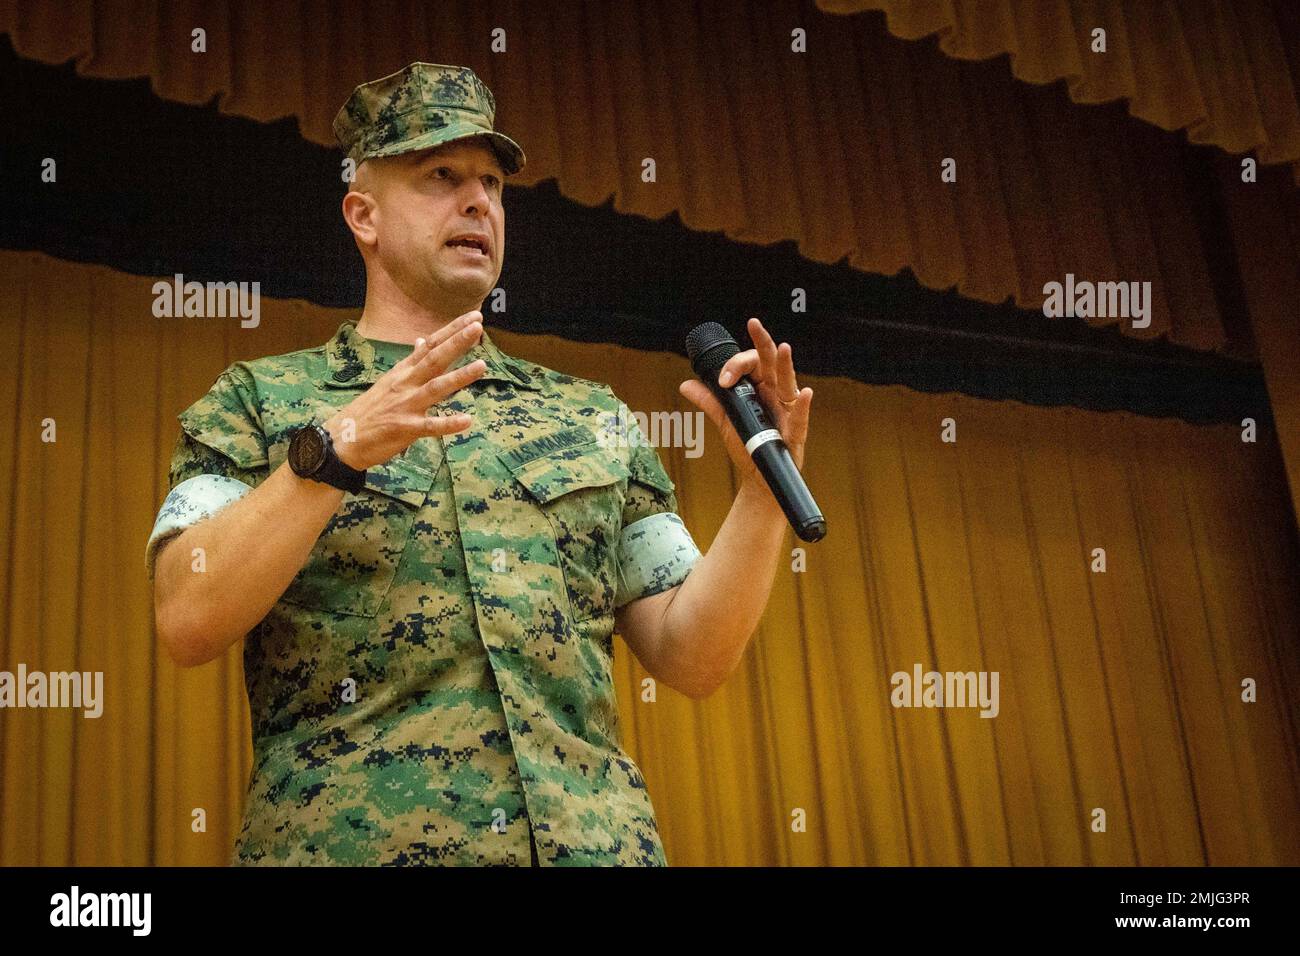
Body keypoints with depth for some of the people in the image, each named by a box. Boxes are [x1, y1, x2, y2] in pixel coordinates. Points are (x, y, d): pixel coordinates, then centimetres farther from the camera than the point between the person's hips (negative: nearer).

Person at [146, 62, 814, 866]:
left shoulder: (592, 418, 13)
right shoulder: (257, 401, 7)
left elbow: (693, 658, 8)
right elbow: (188, 622, -8)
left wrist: (765, 494, -6)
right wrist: (334, 453, -20)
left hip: (593, 840, 3)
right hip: (347, 841, -2)